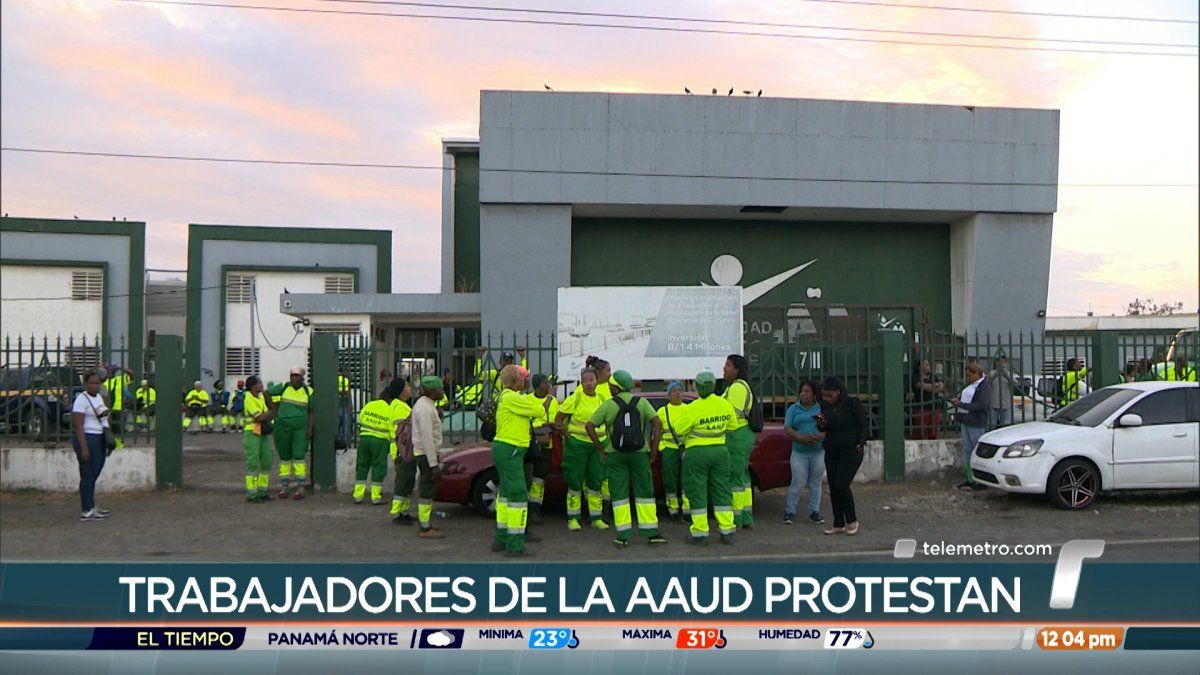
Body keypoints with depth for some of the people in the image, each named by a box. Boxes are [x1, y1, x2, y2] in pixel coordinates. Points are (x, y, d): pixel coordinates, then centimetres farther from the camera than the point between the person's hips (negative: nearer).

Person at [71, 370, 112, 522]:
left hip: (100, 440, 8)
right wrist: (83, 447, -22)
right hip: (88, 439, -8)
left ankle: (91, 507, 24)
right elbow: (78, 425, -17)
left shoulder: (100, 397, 14)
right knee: (88, 476, -5)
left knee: (94, 476, 15)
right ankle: (86, 512, -2)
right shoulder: (82, 399, -12)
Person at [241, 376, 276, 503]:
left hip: (263, 433, 8)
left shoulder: (261, 397, 11)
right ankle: (251, 494, 0)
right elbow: (259, 417, -18)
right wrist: (273, 410, -8)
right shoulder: (249, 399, -13)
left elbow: (270, 415, 12)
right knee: (253, 463, -5)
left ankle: (262, 491, 18)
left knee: (266, 462, 9)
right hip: (251, 433, -8)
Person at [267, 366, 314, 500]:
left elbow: (311, 412, 4)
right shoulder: (284, 387, 0)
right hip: (283, 428, 2)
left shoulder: (308, 391, -1)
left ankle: (300, 489, -7)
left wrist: (310, 429, -5)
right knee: (284, 458, 8)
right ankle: (284, 488, 15)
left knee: (299, 457, -10)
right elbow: (266, 392, 9)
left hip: (300, 428, -2)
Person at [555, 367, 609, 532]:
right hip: (577, 444, -4)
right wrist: (565, 433, -10)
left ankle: (596, 518, 15)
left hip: (598, 444, 4)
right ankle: (572, 518, 10)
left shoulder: (601, 398, 6)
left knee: (596, 481, 6)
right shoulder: (575, 399, -9)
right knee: (575, 482, 1)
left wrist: (606, 436, 12)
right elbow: (558, 419, -2)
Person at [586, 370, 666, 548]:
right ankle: (651, 533, 9)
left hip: (615, 454, -1)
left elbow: (589, 426, -5)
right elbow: (657, 423, -8)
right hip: (640, 452, 1)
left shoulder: (608, 405, -2)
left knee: (619, 494, 5)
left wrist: (600, 449, 1)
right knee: (645, 492, 9)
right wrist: (654, 448, -3)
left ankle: (623, 535, 3)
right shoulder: (641, 402, 0)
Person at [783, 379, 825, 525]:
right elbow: (787, 429, 0)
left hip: (819, 451, 1)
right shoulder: (793, 409, 8)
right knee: (798, 483, -4)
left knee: (815, 483, 7)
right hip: (799, 452, -1)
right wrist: (801, 438, -17)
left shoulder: (822, 408, 7)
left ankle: (814, 512, 17)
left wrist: (818, 437, -19)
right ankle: (789, 511, 5)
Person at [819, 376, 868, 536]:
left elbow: (864, 426, -6)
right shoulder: (825, 405, 5)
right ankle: (838, 524, 14)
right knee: (833, 488, 5)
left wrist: (860, 444, -16)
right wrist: (820, 425, -7)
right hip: (831, 452, 6)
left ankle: (852, 521, 4)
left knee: (841, 485, -14)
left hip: (850, 451, -6)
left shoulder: (852, 403, -10)